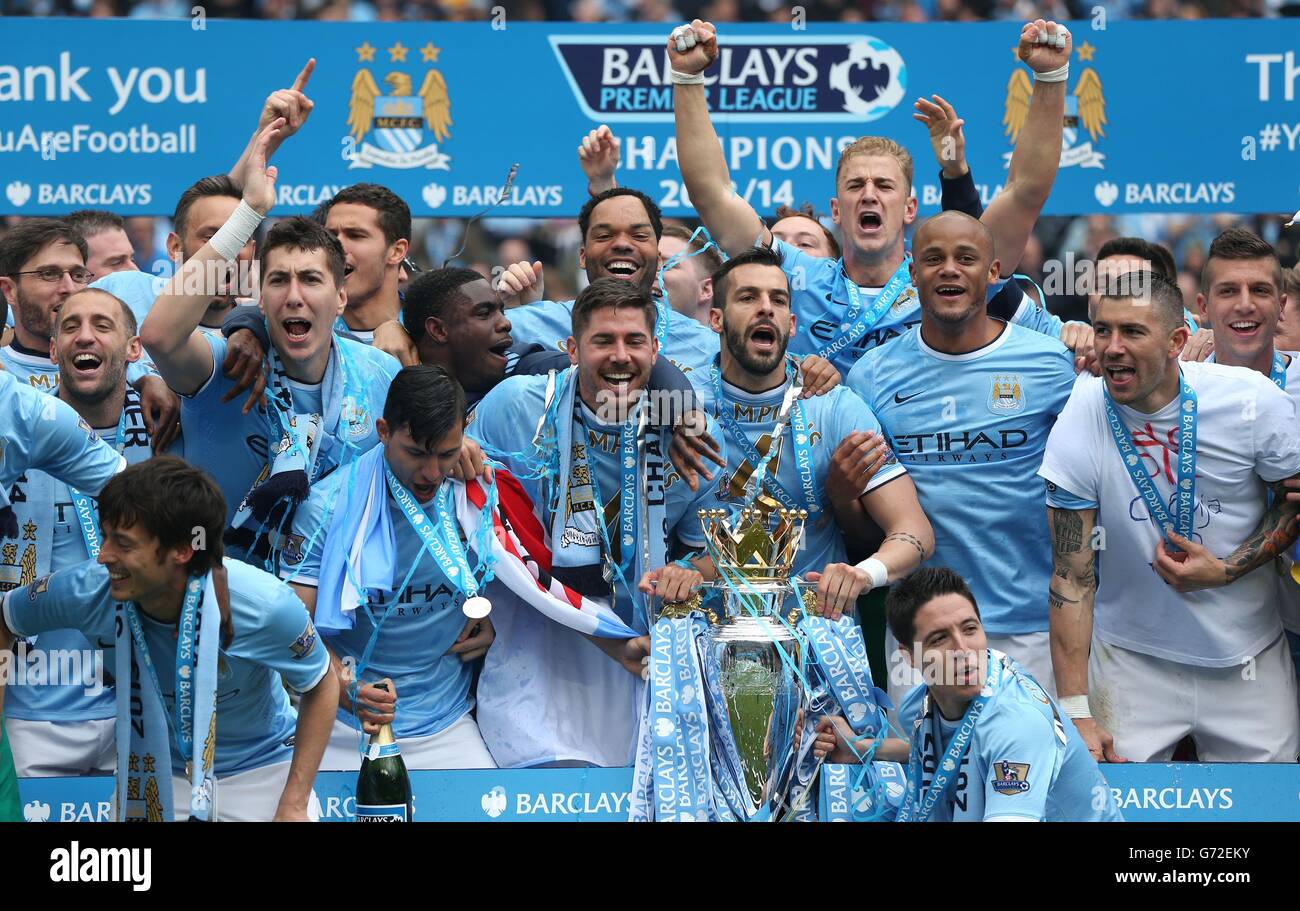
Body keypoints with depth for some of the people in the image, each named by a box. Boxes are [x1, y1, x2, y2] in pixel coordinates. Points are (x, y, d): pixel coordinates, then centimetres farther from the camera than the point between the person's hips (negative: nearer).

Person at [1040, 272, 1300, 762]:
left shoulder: (1251, 400, -14)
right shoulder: (1077, 430, -15)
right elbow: (1071, 579, -13)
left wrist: (1226, 571, -14)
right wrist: (1076, 713, -17)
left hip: (1250, 657, 1)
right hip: (1134, 661, -1)